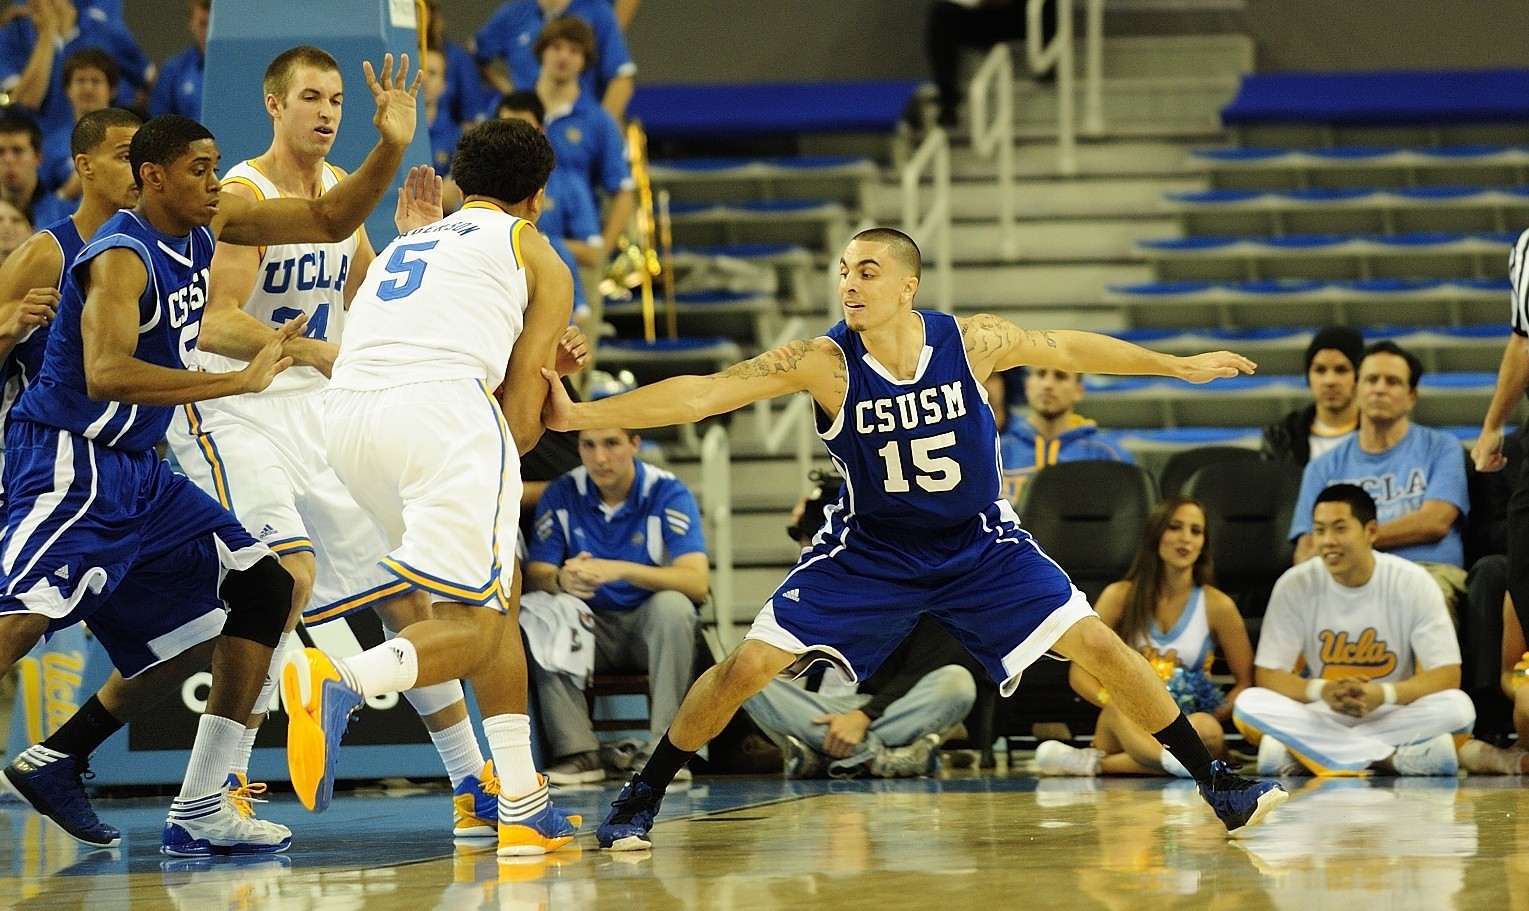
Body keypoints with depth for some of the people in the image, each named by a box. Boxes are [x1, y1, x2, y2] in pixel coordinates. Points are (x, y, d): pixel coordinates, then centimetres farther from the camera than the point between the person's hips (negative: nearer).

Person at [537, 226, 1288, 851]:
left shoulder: (971, 342, -18)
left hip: (980, 543, 1)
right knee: (748, 665, -13)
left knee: (1099, 647, -7)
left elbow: (1069, 349, 0)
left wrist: (1178, 365, 9)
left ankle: (1216, 783, 9)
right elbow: (701, 394, -28)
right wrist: (579, 415, -38)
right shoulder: (824, 363, -23)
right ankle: (641, 797, 6)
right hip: (869, 552, -1)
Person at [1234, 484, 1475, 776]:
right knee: (1249, 704, -29)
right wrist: (1321, 690, -28)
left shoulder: (1413, 583, -7)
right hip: (1318, 718, 0)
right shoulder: (1295, 585, -5)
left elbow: (1447, 675, -11)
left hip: (1392, 716, 0)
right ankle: (1395, 759, -30)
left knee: (1458, 707, -30)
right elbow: (1267, 675, -7)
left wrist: (1384, 693, -30)